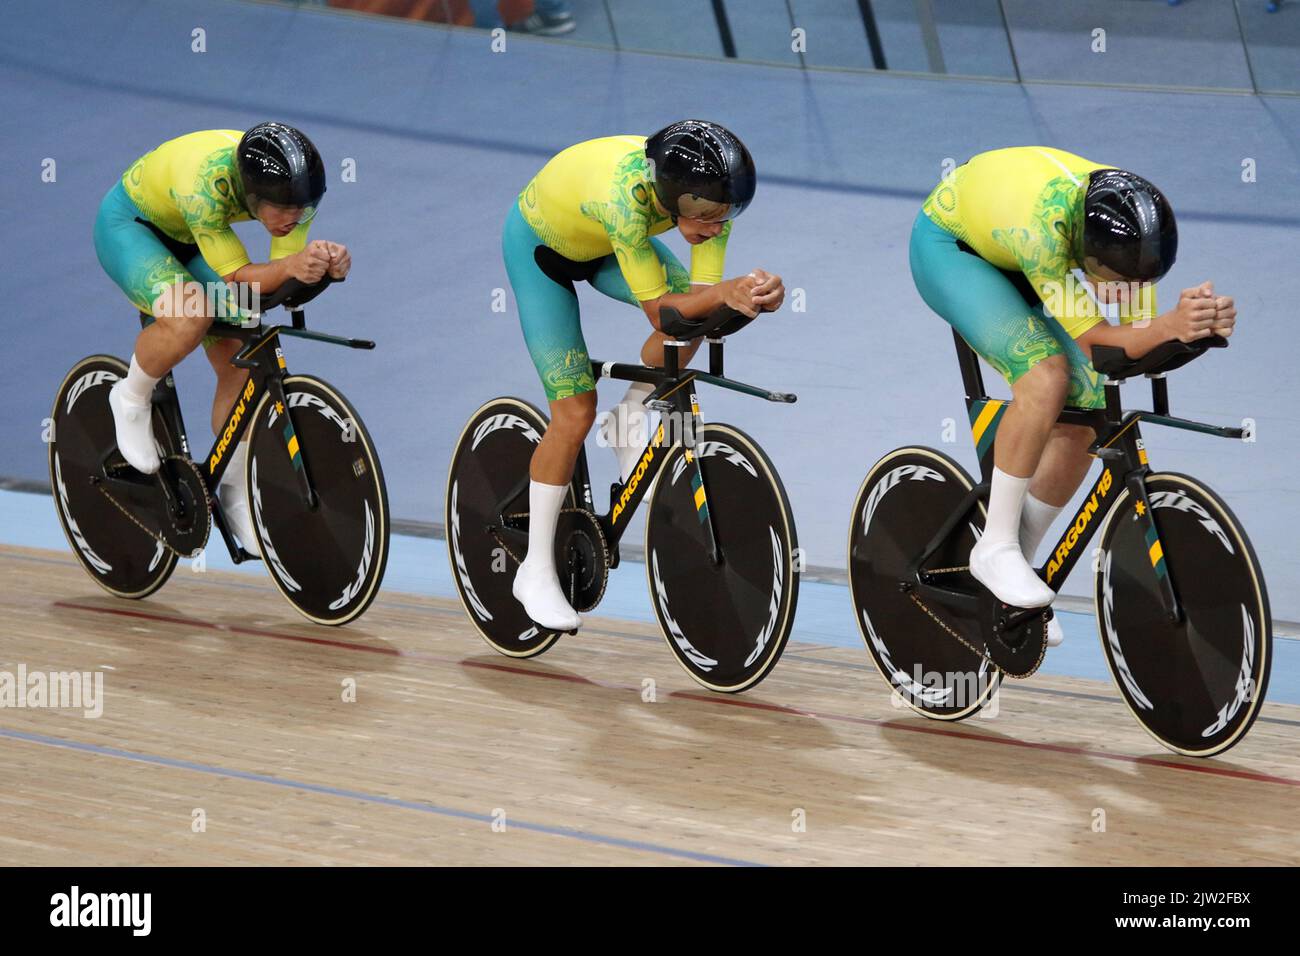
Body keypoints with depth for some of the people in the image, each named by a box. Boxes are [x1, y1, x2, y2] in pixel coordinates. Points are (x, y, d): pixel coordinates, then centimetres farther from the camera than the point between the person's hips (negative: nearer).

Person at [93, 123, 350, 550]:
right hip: (129, 226, -6)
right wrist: (291, 265, -55)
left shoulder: (293, 187, -25)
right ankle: (132, 399, -5)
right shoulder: (207, 182, -41)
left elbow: (279, 279, -21)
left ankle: (235, 496, 13)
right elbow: (237, 278, -36)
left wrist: (327, 263, -43)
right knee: (189, 316, -34)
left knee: (241, 365, -5)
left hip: (187, 241, 6)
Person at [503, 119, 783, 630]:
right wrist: (725, 291, -54)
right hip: (540, 244, -5)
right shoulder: (625, 196, -45)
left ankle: (631, 417, 5)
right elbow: (659, 309, -38)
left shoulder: (708, 195, -28)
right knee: (575, 412, -10)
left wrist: (750, 294, -46)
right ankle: (536, 573, 4)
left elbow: (699, 295, -25)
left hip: (602, 244, 5)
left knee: (697, 312, -22)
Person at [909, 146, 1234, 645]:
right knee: (1046, 374, -28)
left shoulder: (1132, 220, -25)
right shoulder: (1042, 226, -42)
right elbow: (1095, 342, -38)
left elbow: (1136, 335, -20)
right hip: (949, 245, -6)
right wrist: (1170, 326, -55)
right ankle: (995, 547, -16)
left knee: (1085, 412, -6)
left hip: (1009, 262, 6)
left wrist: (1204, 320, -40)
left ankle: (1018, 556, 11)